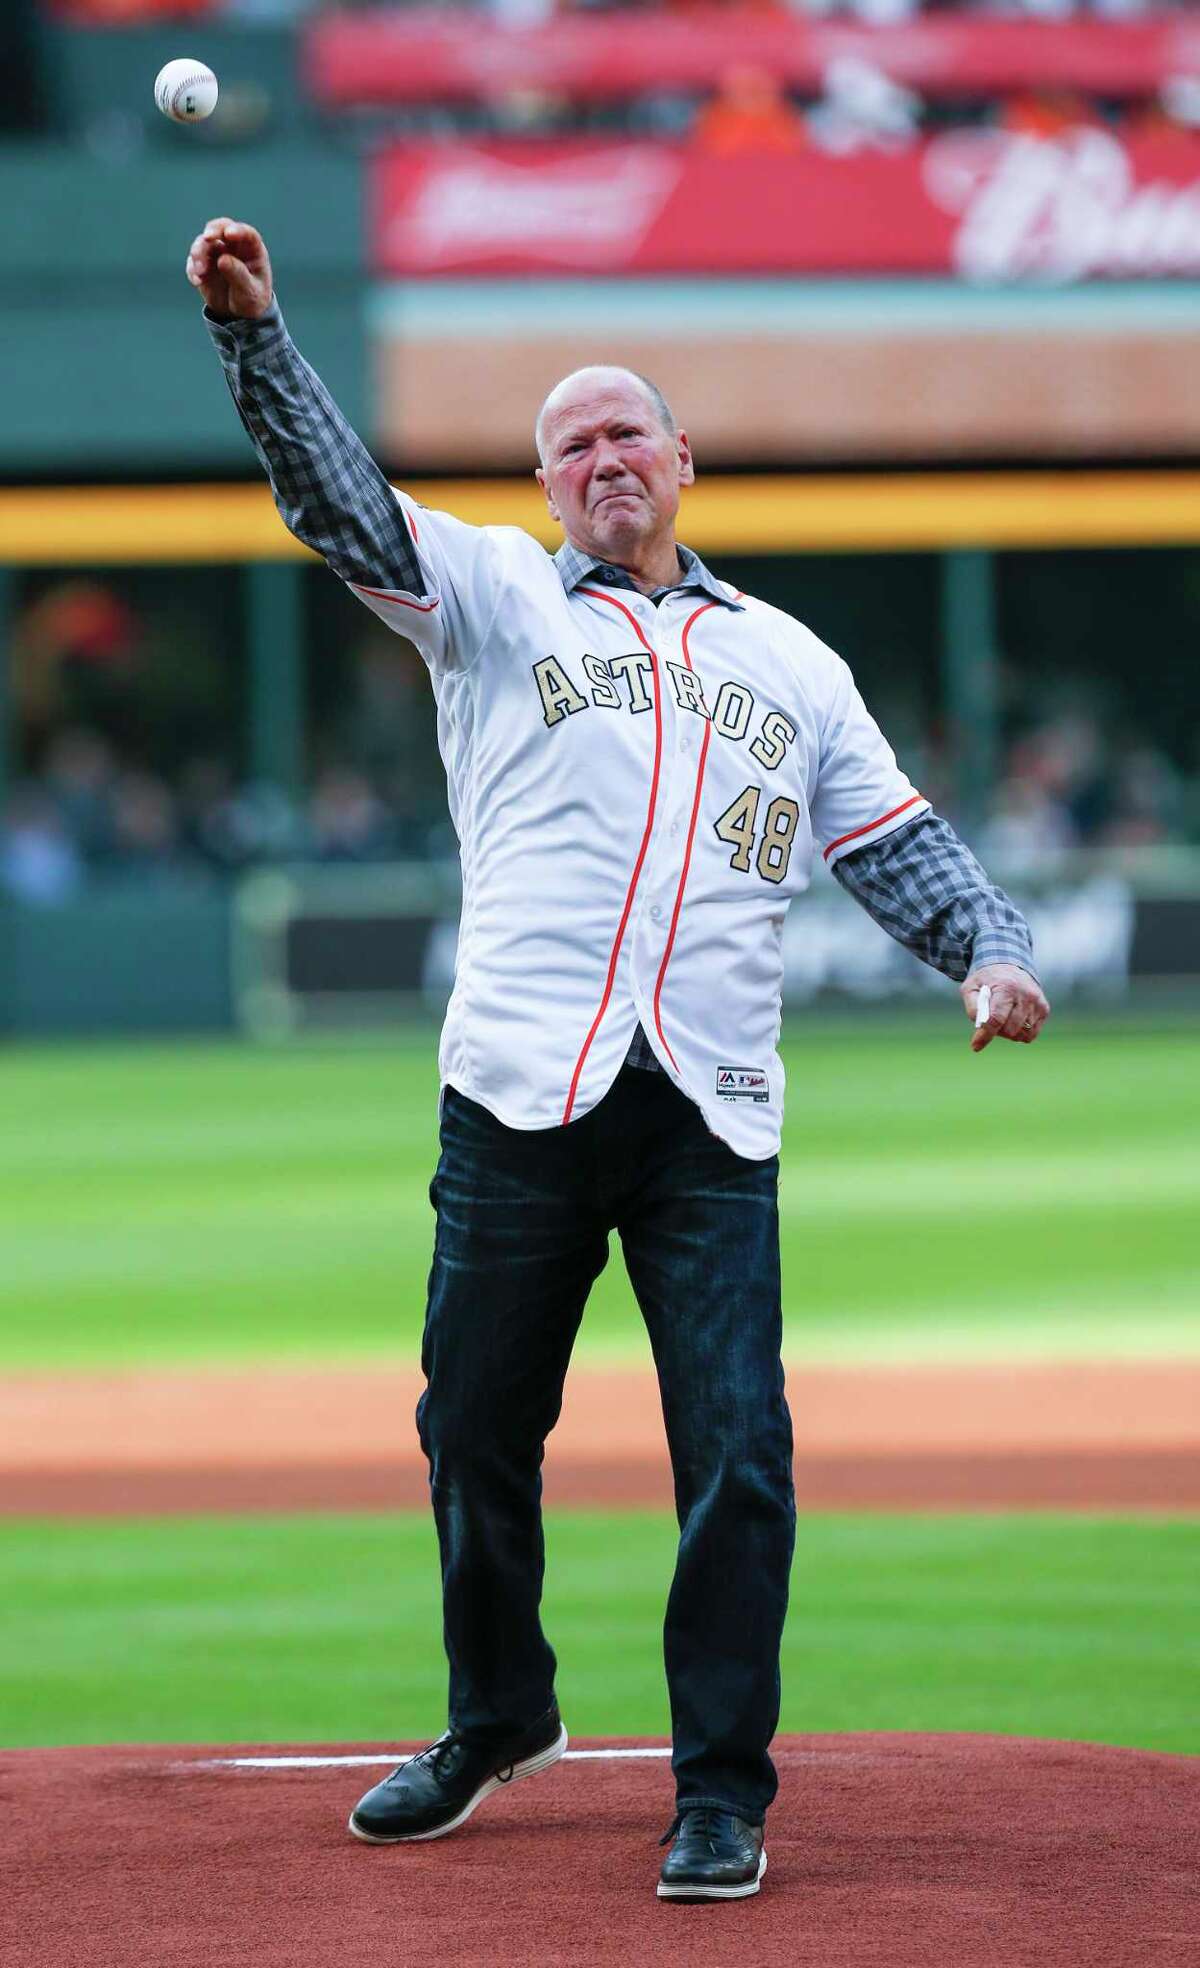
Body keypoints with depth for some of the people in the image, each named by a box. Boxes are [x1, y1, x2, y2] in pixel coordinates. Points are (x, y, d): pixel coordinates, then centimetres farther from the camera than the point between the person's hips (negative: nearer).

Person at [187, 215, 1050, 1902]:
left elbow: (898, 842, 18)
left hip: (713, 1121, 1)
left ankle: (722, 1793, 1)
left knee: (737, 1459, -8)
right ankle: (500, 1722, 28)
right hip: (521, 1098, -1)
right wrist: (251, 330, -14)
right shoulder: (493, 600, 14)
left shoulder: (792, 665, 21)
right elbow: (340, 500, 0)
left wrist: (994, 951, -2)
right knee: (478, 1435, 6)